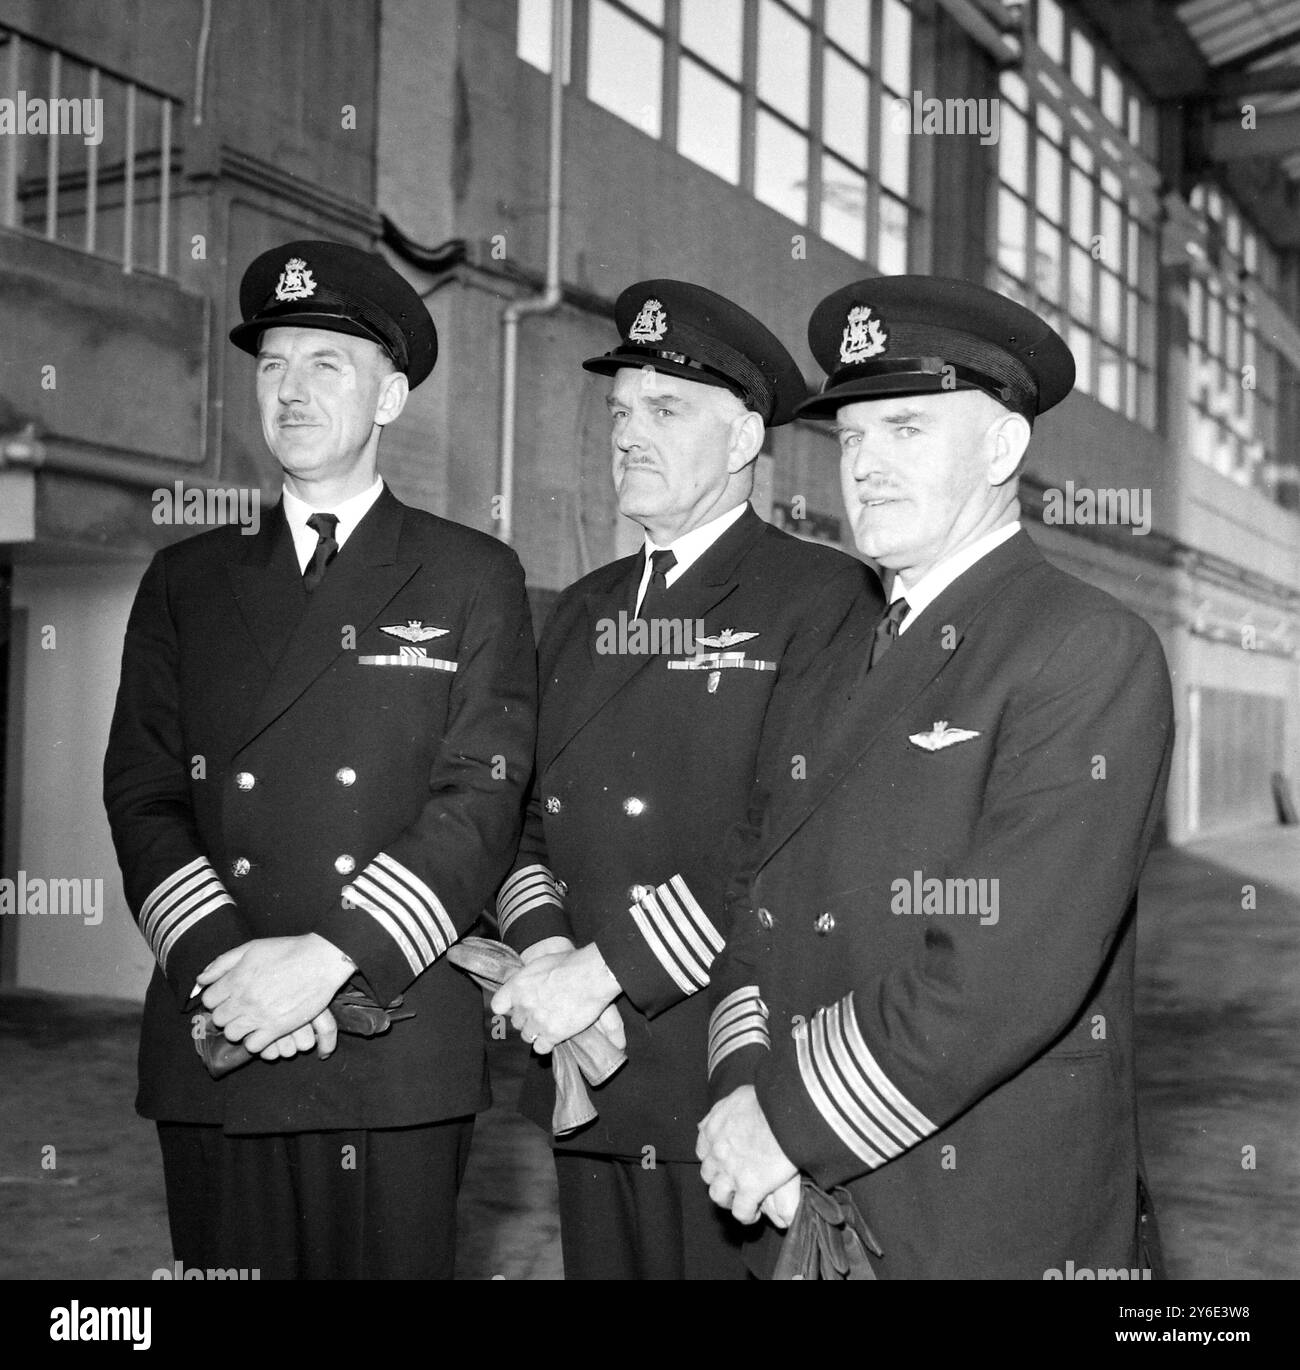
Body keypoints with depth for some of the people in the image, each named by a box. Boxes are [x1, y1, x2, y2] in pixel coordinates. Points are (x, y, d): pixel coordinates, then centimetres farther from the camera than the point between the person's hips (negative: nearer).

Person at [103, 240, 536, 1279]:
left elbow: (482, 802, -4)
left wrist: (330, 955, -16)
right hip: (211, 1048, 2)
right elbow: (142, 794, 5)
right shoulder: (186, 581, 13)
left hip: (400, 1064, -2)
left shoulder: (472, 578, 6)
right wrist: (221, 960, -11)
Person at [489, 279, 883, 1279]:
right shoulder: (584, 611, 14)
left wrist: (608, 968, -18)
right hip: (587, 1084, 6)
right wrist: (545, 946, -7)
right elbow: (525, 814, 13)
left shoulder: (824, 597, -8)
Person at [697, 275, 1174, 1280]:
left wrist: (793, 1122, -16)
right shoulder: (853, 656, 9)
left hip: (994, 1226, -6)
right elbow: (762, 887, 6)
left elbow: (1011, 967, -22)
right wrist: (744, 1084, -9)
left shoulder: (1093, 652, -14)